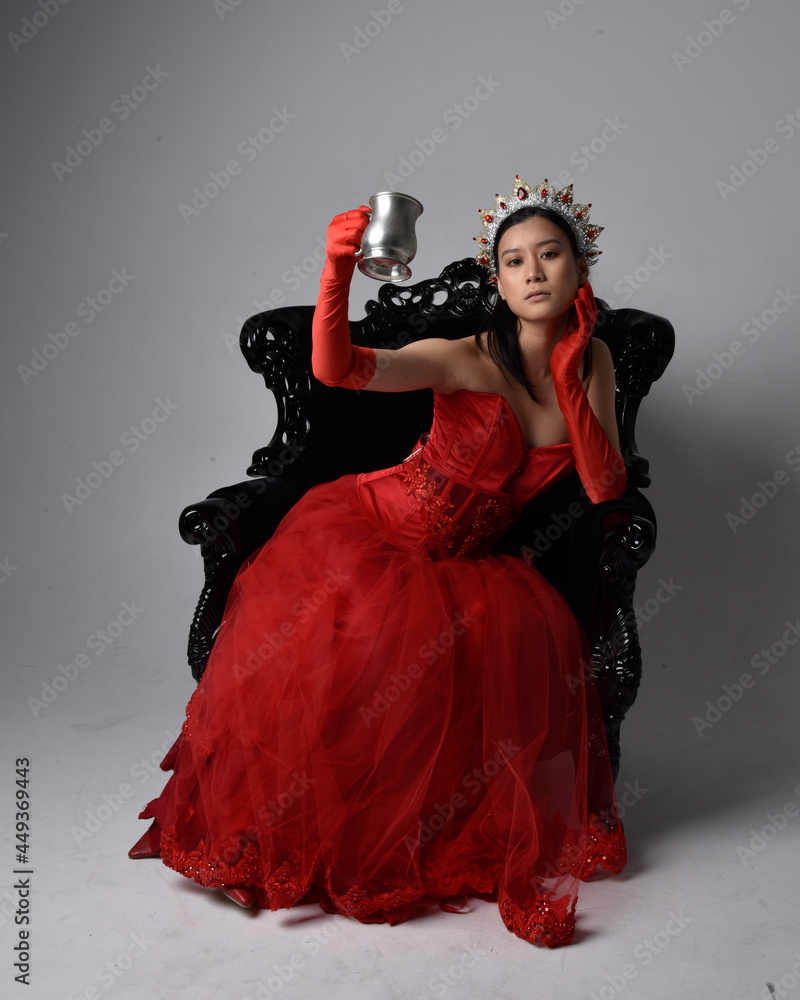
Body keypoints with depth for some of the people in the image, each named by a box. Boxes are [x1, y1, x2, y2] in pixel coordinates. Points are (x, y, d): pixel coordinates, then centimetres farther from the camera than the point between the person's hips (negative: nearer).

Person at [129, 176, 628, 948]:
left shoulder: (593, 363, 3)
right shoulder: (467, 359, -15)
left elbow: (603, 489, -5)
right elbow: (335, 367, -28)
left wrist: (569, 382, -14)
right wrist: (338, 268, -44)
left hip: (456, 565, 4)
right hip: (366, 528, -4)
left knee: (529, 632, -25)